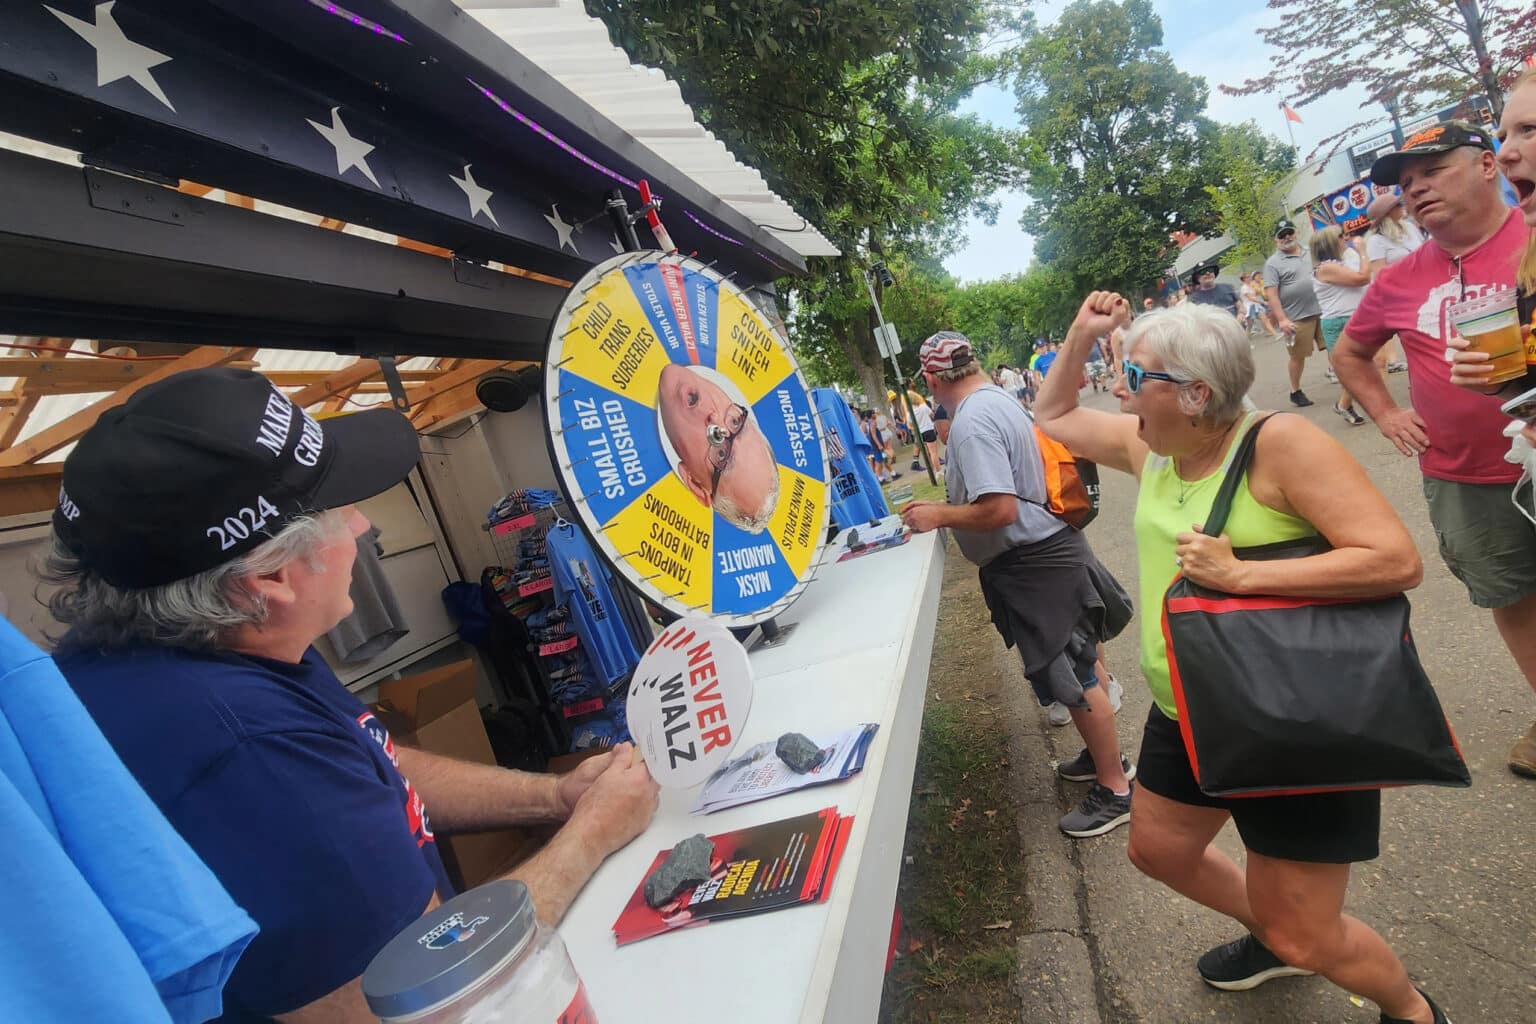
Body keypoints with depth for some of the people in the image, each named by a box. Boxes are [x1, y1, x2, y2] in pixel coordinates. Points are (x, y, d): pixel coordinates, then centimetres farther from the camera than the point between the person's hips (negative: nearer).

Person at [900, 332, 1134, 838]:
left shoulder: (971, 422, -25)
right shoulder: (1000, 398, 6)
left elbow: (1000, 510, -30)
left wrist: (940, 515, -16)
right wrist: (945, 506, 19)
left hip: (1033, 563, -10)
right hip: (1047, 546, 10)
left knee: (1073, 677, 3)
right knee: (1078, 661, 22)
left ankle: (1115, 788, 18)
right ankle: (1105, 754, 40)